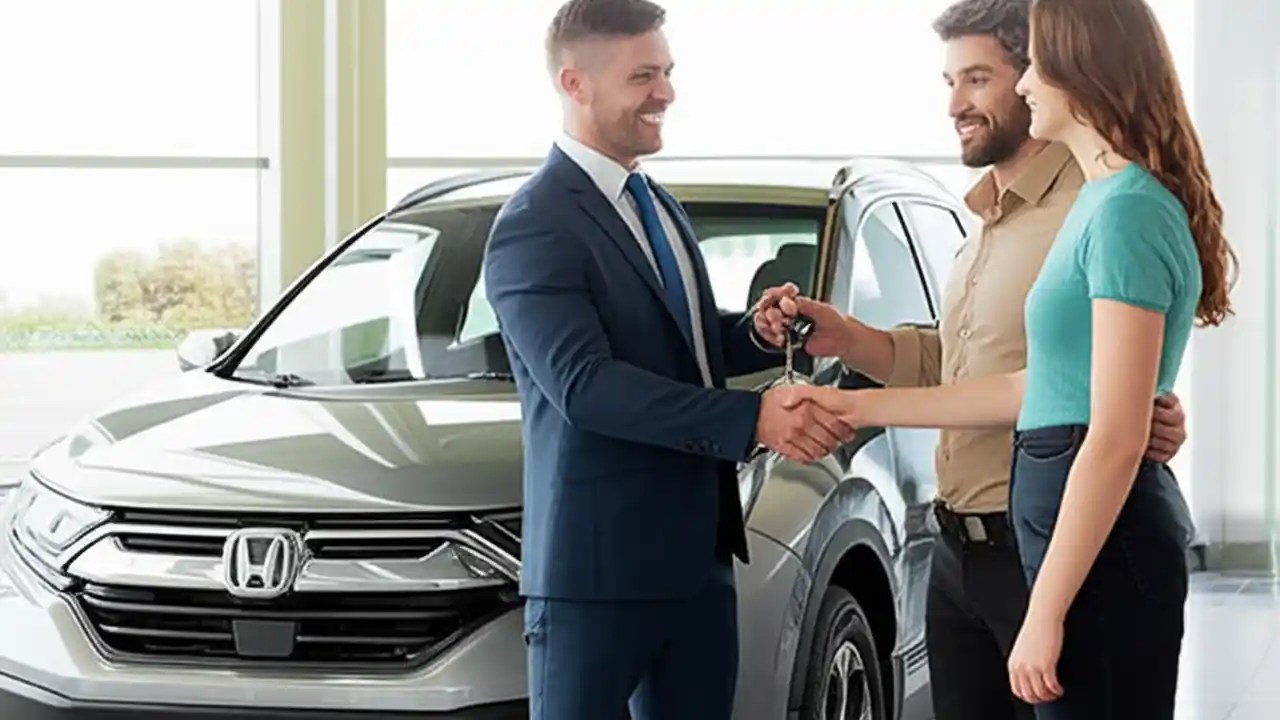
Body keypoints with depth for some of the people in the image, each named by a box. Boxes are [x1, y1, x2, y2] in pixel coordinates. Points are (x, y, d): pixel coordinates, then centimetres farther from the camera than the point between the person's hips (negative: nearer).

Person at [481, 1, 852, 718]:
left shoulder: (656, 205, 17)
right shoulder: (536, 226, -13)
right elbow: (584, 384, -23)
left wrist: (761, 334, 1)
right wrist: (751, 417, -29)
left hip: (698, 552, 8)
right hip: (598, 562, -8)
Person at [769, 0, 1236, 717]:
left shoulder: (1128, 212, -15)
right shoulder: (1107, 201, 16)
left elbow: (1116, 440, -20)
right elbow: (1039, 388, 18)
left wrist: (1045, 613, -20)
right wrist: (860, 406, 19)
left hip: (1102, 538, -10)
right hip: (1088, 529, 10)